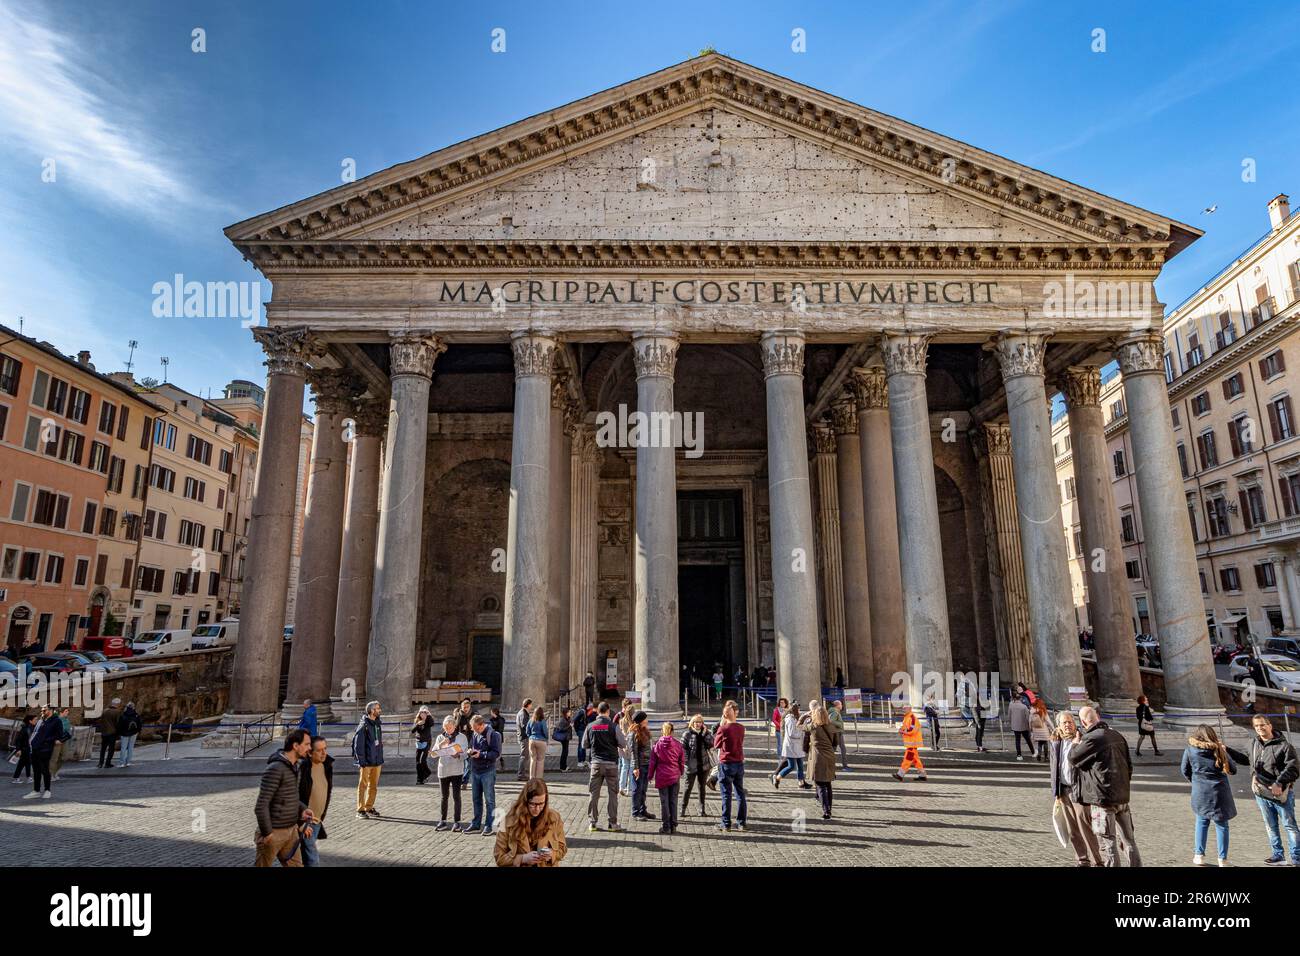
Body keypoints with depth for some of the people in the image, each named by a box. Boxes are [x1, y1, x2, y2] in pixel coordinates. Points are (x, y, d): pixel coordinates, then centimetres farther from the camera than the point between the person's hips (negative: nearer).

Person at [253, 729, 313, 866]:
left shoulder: (293, 766, 7)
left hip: (291, 830, 8)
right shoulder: (275, 769, -22)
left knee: (295, 865, 11)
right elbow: (261, 804, -22)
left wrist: (303, 809, 3)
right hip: (274, 832, -8)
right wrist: (267, 833, -17)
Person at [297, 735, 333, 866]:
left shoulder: (327, 766, 0)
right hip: (304, 821, -6)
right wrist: (302, 824, -16)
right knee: (312, 860, -5)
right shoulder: (302, 769, -22)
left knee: (306, 855, 18)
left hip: (317, 821, 6)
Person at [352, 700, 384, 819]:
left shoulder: (378, 724, 11)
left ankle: (369, 807, 23)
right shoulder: (363, 725, -12)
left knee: (374, 785, 13)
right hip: (367, 761, -7)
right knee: (363, 785, 1)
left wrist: (381, 759, 15)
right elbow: (358, 744, -13)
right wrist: (361, 760, -16)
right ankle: (360, 810, 9)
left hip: (377, 761, 7)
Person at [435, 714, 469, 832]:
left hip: (457, 771, -3)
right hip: (443, 770, 3)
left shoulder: (462, 737, -1)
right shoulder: (440, 737, 7)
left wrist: (458, 755, -23)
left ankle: (457, 822, 6)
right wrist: (441, 744, -16)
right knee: (444, 796, 11)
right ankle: (442, 821, 20)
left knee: (456, 796, 0)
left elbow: (465, 754, -4)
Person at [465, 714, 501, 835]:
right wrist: (470, 751, -3)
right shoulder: (474, 734, 6)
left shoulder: (493, 734, -14)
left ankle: (489, 826, 11)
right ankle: (476, 825, 26)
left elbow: (496, 753, -16)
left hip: (488, 771, -7)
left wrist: (481, 754, -23)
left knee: (489, 800, 3)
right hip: (475, 771, 7)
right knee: (476, 799, 15)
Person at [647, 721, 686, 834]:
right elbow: (682, 761, 6)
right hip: (675, 776, 1)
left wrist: (650, 776, 13)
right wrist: (681, 773, 22)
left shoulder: (657, 744, -3)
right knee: (673, 801, 9)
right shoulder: (677, 744, -2)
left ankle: (666, 826, 7)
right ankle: (673, 826, 12)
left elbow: (652, 762, 2)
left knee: (664, 801, 5)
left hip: (661, 777, -1)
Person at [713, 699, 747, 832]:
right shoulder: (741, 728, -1)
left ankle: (726, 824, 8)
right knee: (740, 794, 13)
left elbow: (716, 745, -3)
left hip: (726, 764, -5)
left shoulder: (723, 728, -16)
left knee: (726, 795, 3)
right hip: (740, 763, 5)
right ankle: (741, 823, 18)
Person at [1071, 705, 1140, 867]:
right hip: (1123, 797, 7)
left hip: (1103, 799, -7)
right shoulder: (1118, 736, 6)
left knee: (1108, 843, 1)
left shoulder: (1091, 739, -18)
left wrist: (1075, 743, 13)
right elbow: (1129, 766, 14)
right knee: (1128, 840, 18)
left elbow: (1073, 759, -5)